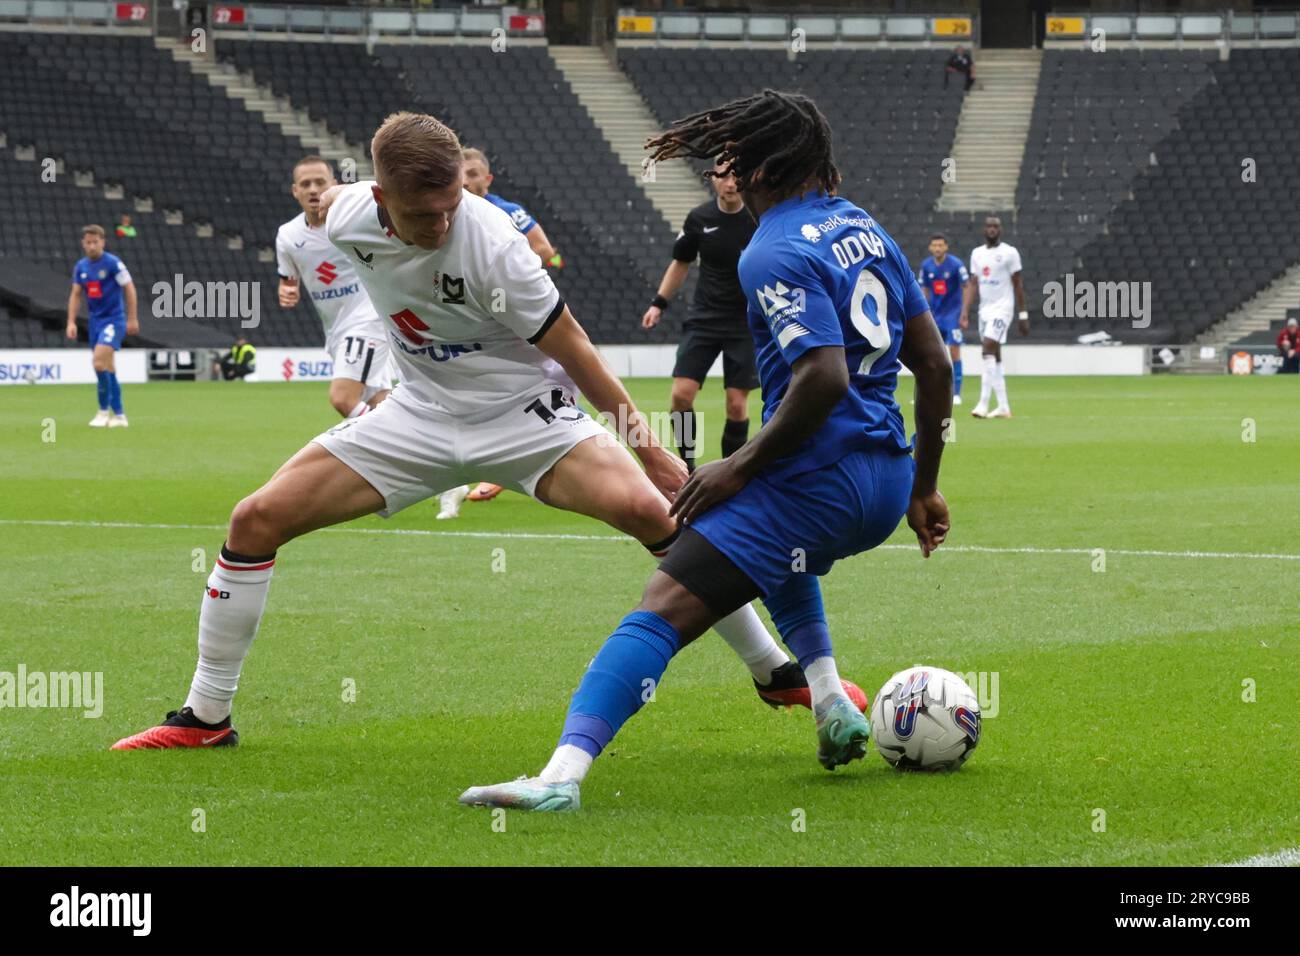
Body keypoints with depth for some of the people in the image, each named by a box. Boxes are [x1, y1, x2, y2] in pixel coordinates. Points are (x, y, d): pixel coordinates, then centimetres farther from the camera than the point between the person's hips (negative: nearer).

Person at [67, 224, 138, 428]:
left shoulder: (113, 263, -11)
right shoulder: (80, 266, 6)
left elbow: (129, 289, -7)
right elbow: (76, 295, 12)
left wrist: (132, 319, -7)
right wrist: (71, 322, 3)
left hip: (113, 320, -6)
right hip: (95, 320, 6)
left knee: (99, 361, -21)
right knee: (108, 369, 8)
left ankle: (104, 411, -10)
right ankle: (119, 415, 14)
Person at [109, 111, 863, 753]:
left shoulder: (491, 244, -28)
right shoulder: (350, 218, -16)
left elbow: (569, 347, -17)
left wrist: (646, 444, -13)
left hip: (521, 413, -4)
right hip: (422, 413, 4)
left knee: (648, 508, -27)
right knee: (257, 520, -7)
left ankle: (777, 671, -12)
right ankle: (206, 718, 7)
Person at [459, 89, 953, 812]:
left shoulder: (776, 254, -12)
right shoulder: (866, 229, 14)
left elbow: (825, 376, -25)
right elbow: (935, 362, 15)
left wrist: (742, 466, -15)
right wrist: (924, 487, 22)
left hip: (817, 477, -9)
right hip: (886, 481, 9)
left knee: (661, 613, -16)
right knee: (781, 548, 42)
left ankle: (564, 773, -34)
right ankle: (833, 706, 26)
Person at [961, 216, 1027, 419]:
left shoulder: (1009, 253, -4)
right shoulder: (977, 254, 12)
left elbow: (1018, 284, -2)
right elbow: (973, 284, 11)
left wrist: (1023, 315, -4)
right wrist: (965, 312, 1)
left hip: (1002, 308, -6)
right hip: (984, 310, 6)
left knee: (988, 350, -19)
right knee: (993, 357, 8)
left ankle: (983, 404, -23)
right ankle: (1003, 406, 13)